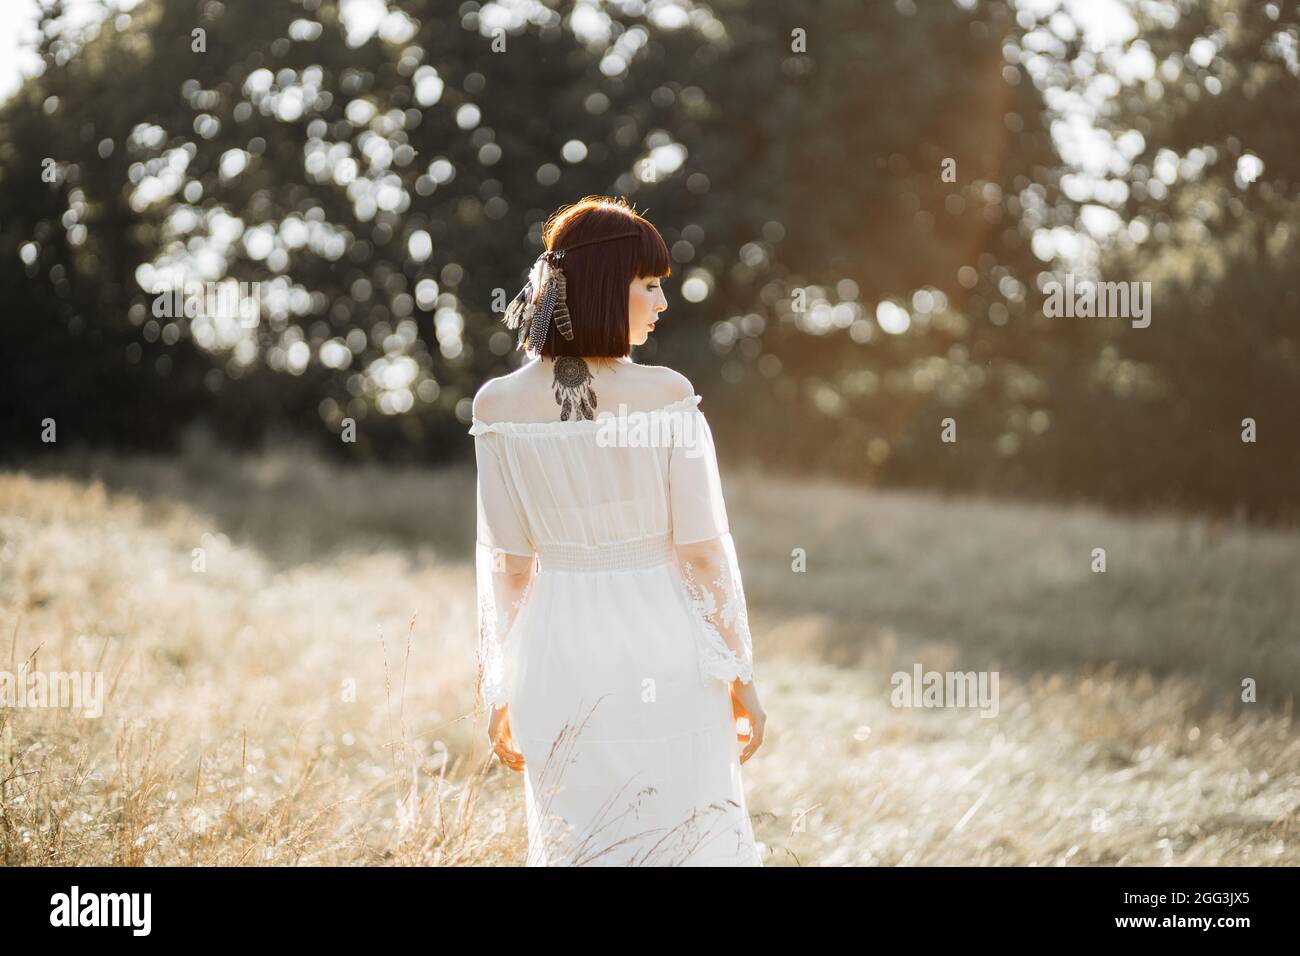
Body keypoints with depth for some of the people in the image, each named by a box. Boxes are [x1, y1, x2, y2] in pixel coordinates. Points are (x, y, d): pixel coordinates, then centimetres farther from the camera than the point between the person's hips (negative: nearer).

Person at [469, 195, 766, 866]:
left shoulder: (500, 407, -5)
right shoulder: (665, 396, -12)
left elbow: (506, 566, -1)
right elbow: (704, 550, -8)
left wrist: (502, 695, 9)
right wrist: (741, 677, 1)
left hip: (557, 651, 3)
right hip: (665, 651, -3)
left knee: (573, 847, 14)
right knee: (690, 843, 9)